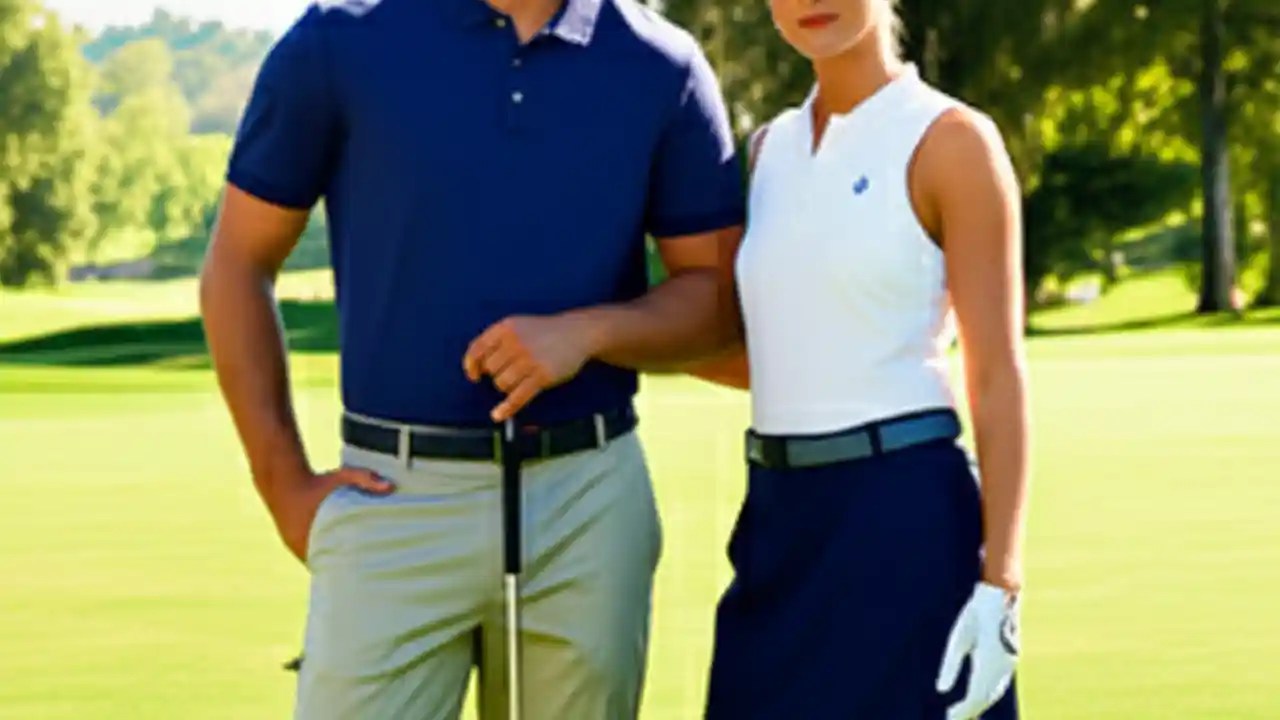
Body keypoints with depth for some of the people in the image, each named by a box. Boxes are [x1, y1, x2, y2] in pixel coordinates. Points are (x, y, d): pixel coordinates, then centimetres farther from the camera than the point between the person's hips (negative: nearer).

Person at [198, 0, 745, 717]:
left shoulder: (663, 66, 4)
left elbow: (718, 294, 7)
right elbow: (238, 267, 6)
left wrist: (588, 331, -13)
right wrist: (285, 484, 0)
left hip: (591, 503, 2)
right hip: (394, 498, -1)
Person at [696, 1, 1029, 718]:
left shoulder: (952, 141, -6)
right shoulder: (773, 149, 14)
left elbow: (999, 377, -9)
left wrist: (1000, 587, -16)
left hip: (904, 523, -7)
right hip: (783, 523, 7)